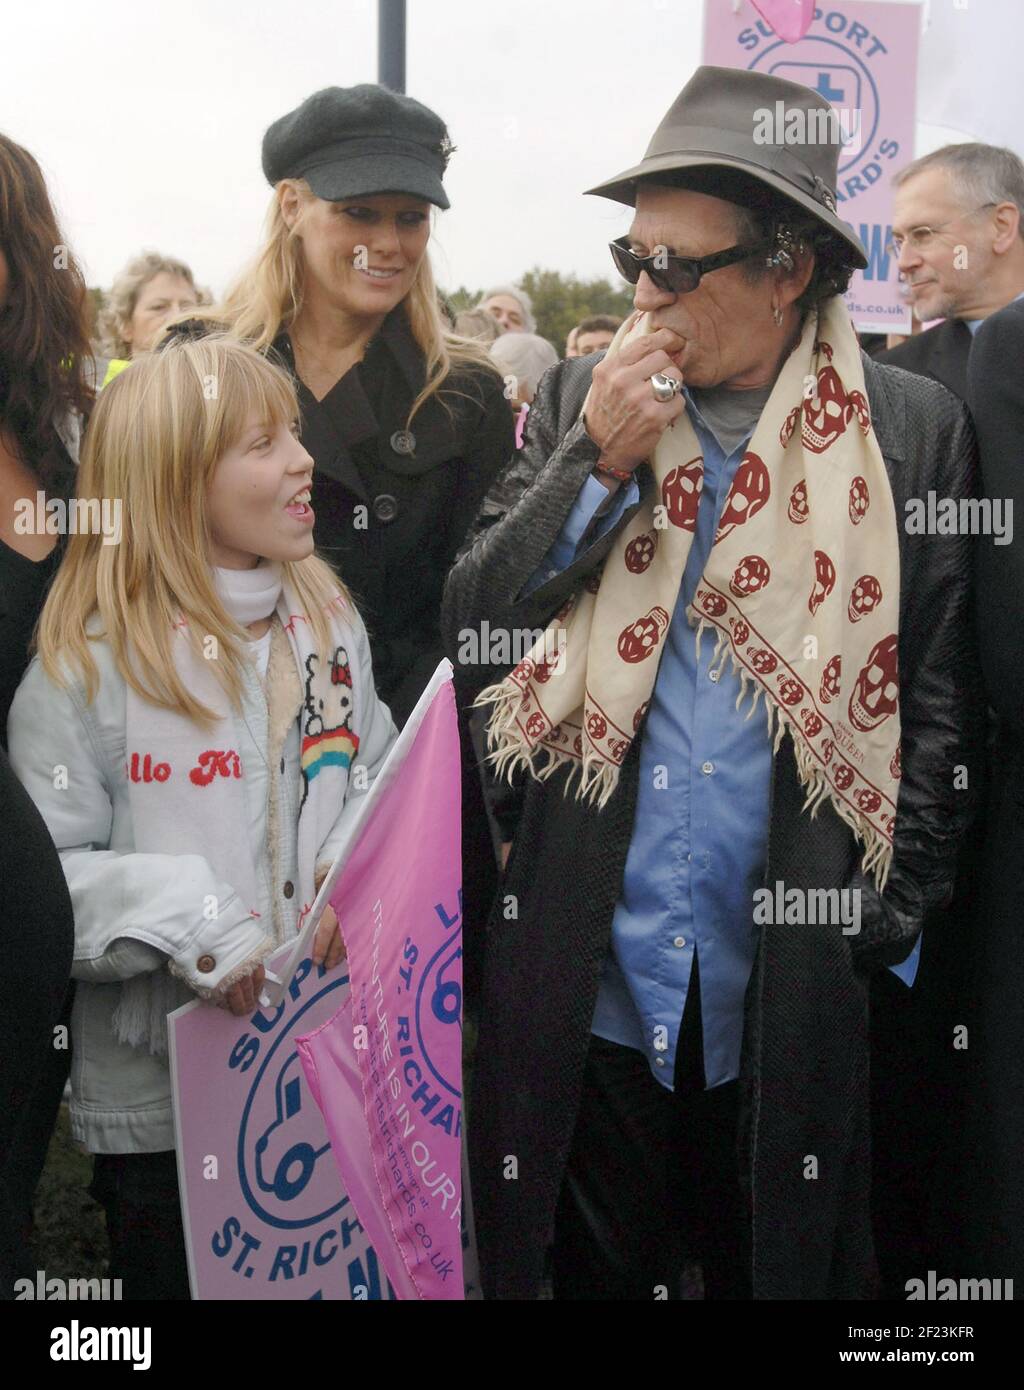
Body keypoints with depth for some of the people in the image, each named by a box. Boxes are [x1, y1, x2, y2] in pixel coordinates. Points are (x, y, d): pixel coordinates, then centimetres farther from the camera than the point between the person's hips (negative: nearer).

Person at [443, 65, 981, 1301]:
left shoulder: (911, 433, -2)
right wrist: (599, 461, -12)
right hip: (590, 974, 2)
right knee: (595, 1268, 16)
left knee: (784, 1263, 15)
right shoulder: (581, 402, 3)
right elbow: (471, 629, -1)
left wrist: (891, 921, -5)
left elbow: (937, 701, 1)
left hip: (796, 982, -1)